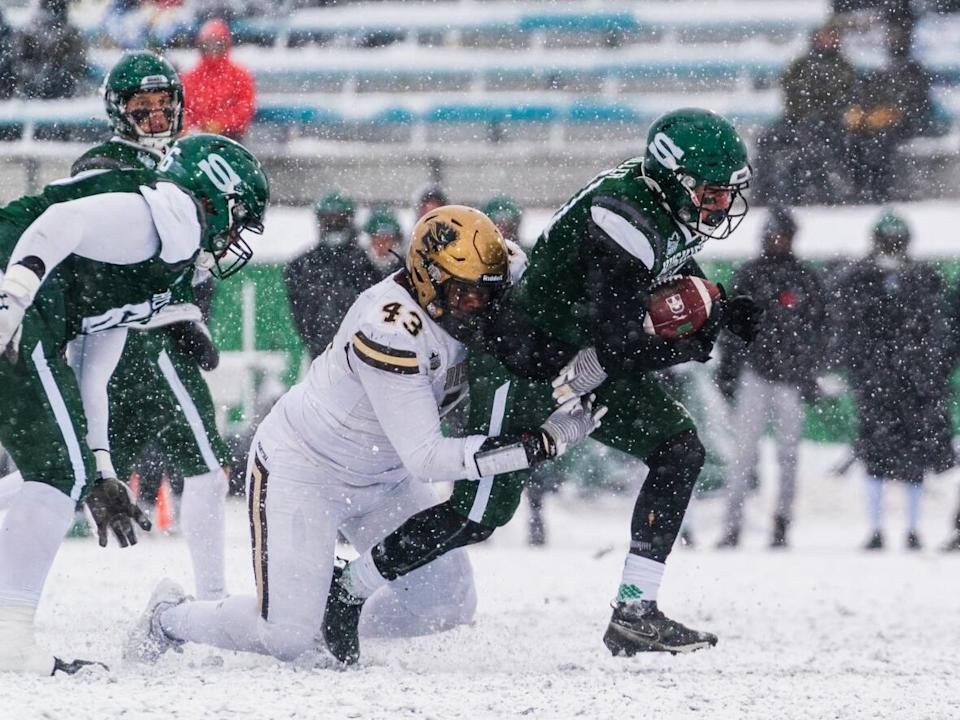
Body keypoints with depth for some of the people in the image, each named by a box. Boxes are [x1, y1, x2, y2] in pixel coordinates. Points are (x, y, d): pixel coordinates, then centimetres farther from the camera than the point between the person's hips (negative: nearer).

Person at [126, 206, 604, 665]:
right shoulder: (391, 332, -34)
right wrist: (541, 443, -39)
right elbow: (426, 457, -35)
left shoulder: (469, 310, -10)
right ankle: (169, 618, 13)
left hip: (381, 476, 8)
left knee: (447, 606, -1)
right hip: (301, 469, -8)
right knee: (285, 639, -14)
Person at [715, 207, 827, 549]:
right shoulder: (749, 275, 7)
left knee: (788, 453, 2)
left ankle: (782, 524, 8)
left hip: (791, 376, 1)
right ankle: (733, 526, -6)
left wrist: (811, 373, 7)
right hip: (754, 371, -1)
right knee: (745, 450, -6)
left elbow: (817, 329, 13)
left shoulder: (807, 278, 10)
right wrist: (727, 371, 5)